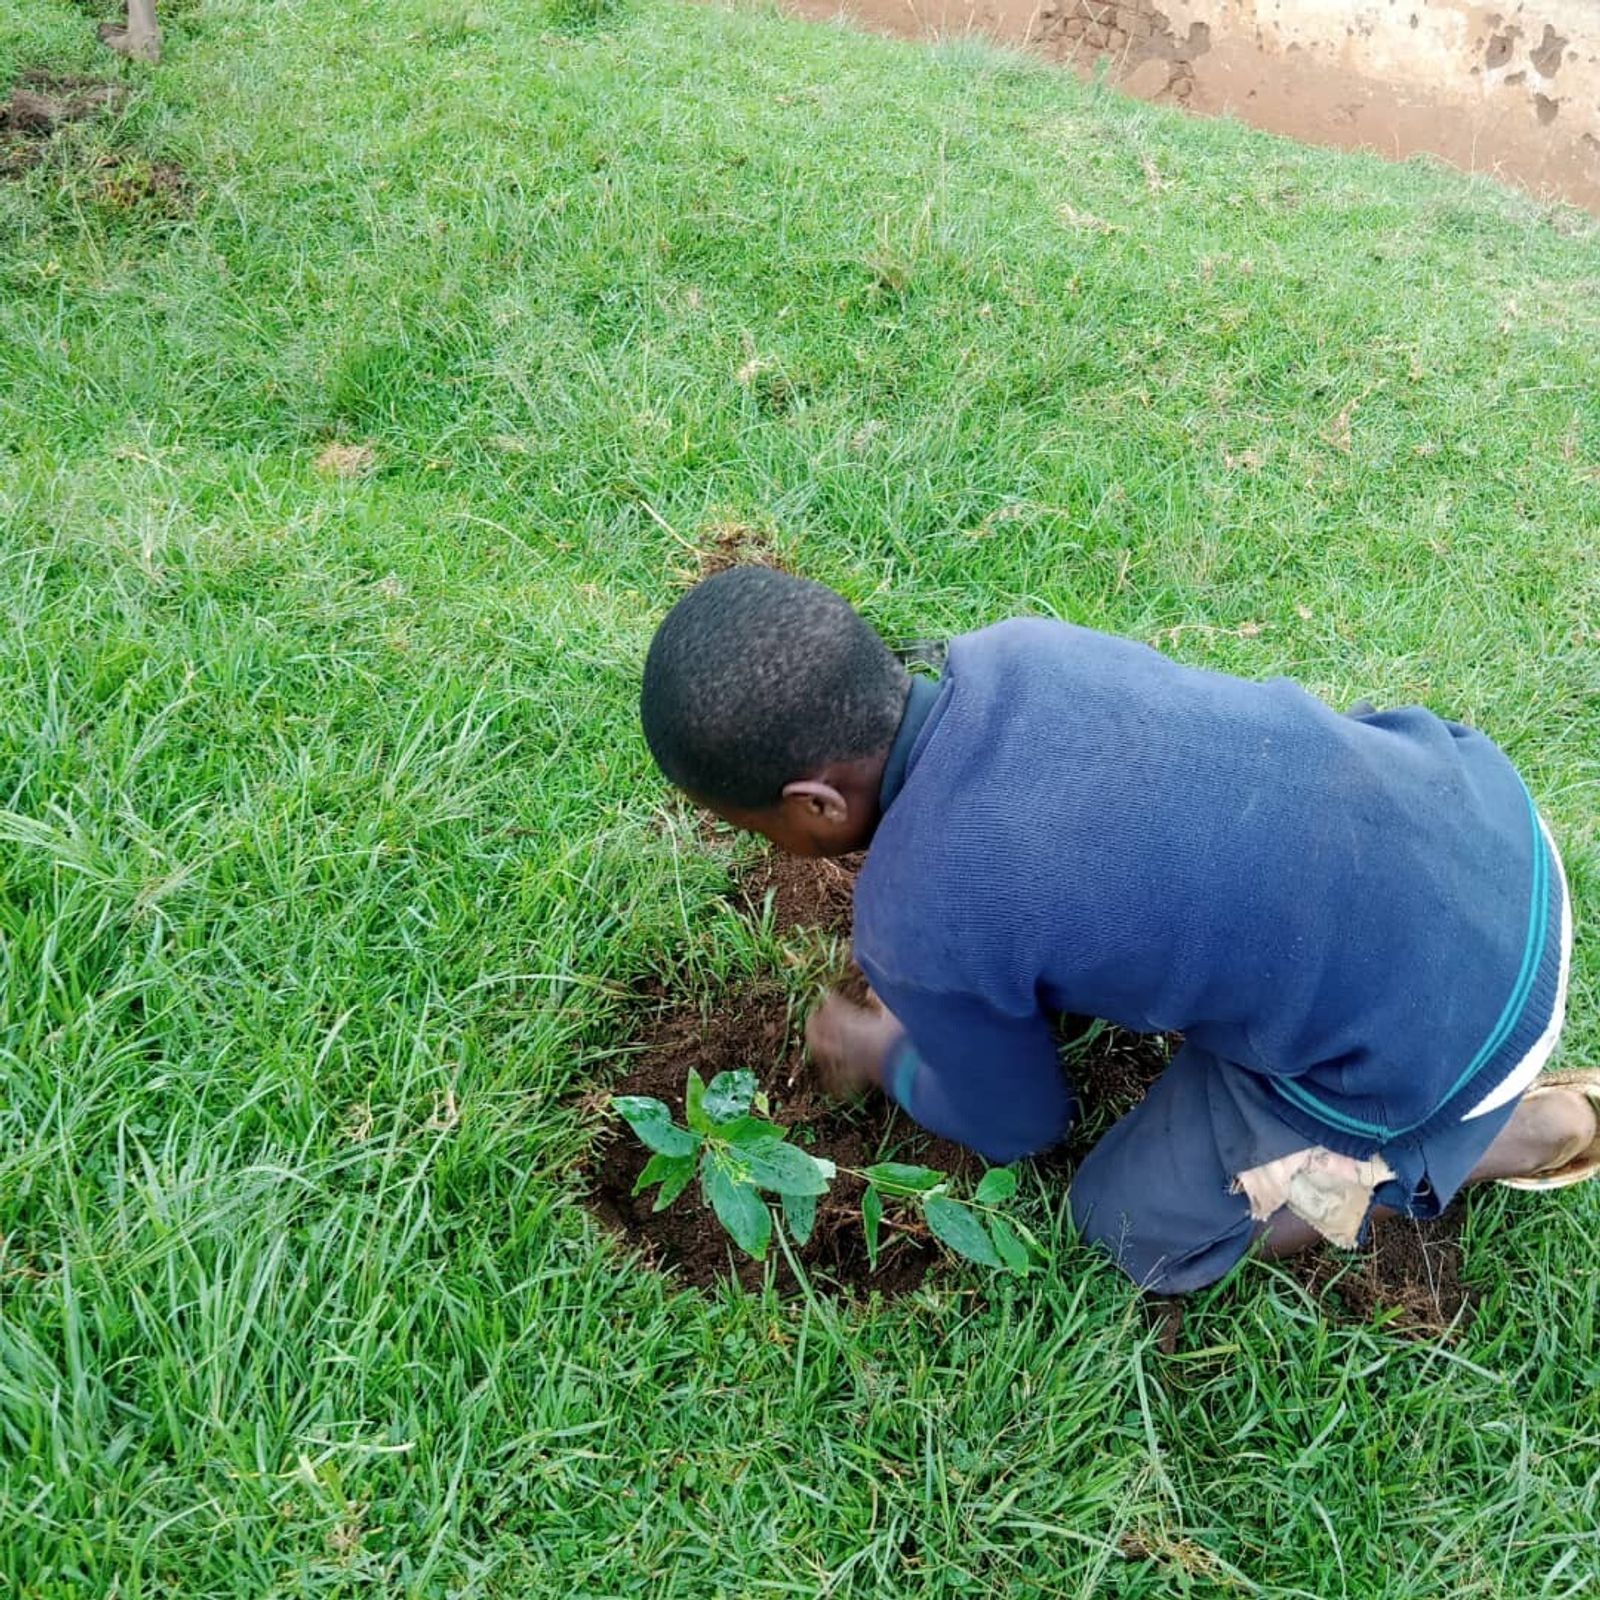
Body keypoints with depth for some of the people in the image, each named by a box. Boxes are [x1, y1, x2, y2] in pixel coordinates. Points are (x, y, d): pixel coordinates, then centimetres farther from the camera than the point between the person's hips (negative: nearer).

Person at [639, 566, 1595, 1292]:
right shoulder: (1021, 646, -5)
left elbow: (1015, 1124, -1)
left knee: (1138, 1228, 16)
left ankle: (1516, 1133, 13)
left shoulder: (917, 927, -23)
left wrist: (884, 1061, 19)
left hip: (1441, 1034, -6)